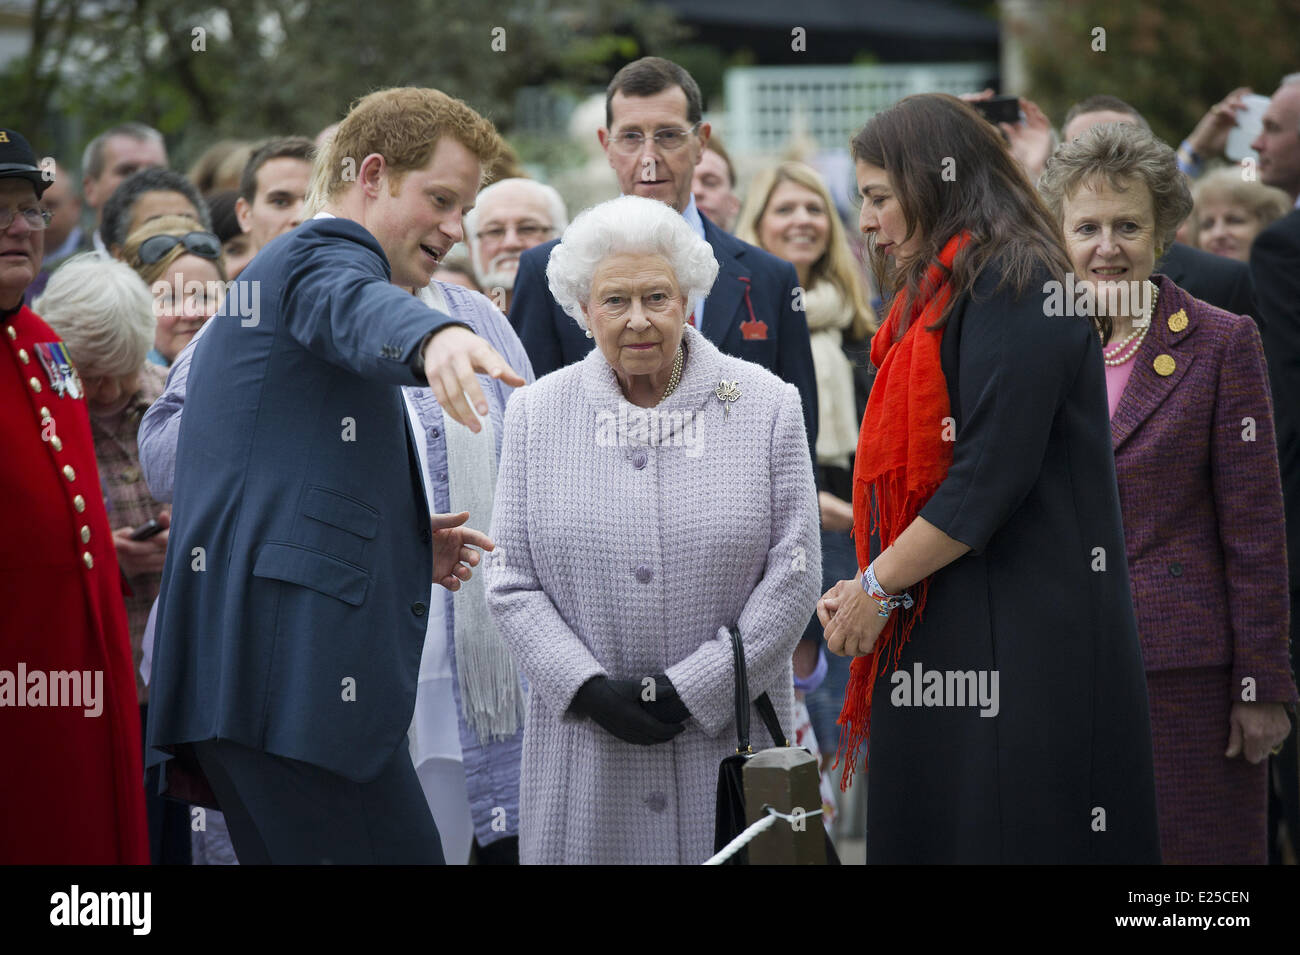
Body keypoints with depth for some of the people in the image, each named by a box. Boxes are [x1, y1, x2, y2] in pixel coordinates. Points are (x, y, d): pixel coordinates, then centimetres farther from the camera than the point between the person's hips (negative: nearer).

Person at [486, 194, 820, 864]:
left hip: (728, 733, -1)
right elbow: (512, 583, 3)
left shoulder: (765, 406, 1)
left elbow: (793, 575, -3)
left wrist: (694, 689, -11)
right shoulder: (537, 415, 5)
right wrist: (588, 687, -11)